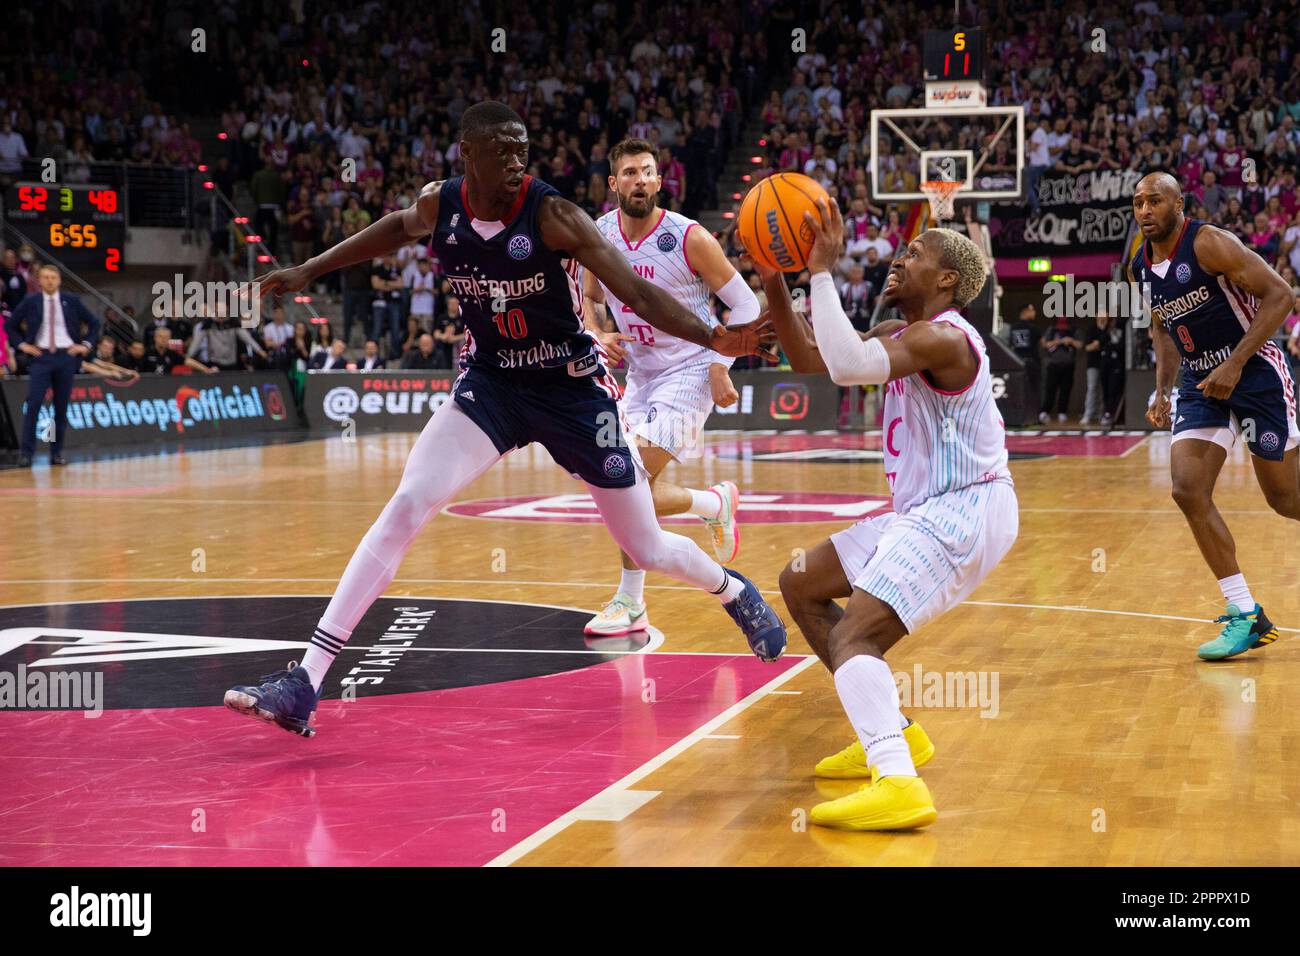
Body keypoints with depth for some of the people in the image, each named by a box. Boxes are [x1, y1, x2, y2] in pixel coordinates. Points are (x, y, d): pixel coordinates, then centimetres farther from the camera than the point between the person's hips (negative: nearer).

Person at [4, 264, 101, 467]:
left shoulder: (71, 301, 4)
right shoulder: (31, 302, 3)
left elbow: (94, 322, 13)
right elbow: (10, 325, 11)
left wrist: (86, 344, 3)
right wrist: (22, 344, 0)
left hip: (66, 357, 1)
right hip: (40, 357, -1)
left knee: (61, 407, 5)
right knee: (34, 404, -12)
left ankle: (57, 453, 13)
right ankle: (26, 453, -11)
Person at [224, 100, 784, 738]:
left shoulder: (552, 216, -21)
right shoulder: (439, 206, -9)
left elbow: (637, 291, -24)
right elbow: (398, 228, 17)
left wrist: (714, 339, -39)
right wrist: (308, 270, 19)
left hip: (572, 387, -2)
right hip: (490, 383, 2)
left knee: (649, 550, 6)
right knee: (408, 505, -20)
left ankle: (735, 593, 44)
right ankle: (303, 684, -21)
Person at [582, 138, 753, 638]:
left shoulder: (689, 238, -17)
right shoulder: (598, 236, -3)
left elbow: (744, 304, -9)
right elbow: (591, 299, 16)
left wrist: (720, 363, -19)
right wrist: (598, 336, -5)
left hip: (690, 369, -7)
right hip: (641, 372, 7)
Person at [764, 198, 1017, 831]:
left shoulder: (942, 337, -17)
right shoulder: (903, 334, 14)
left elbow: (847, 365, -34)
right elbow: (812, 360, 16)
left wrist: (822, 272, -28)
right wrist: (774, 281, 5)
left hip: (962, 512, -11)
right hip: (927, 511, 11)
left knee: (855, 637, -26)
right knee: (800, 584, 19)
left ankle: (898, 785, -44)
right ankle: (891, 734, 19)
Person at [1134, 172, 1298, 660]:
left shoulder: (1209, 243, -17)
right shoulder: (1139, 267, 5)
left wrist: (1235, 365, -24)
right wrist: (1163, 392, 10)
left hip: (1256, 371, -6)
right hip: (1199, 381, 6)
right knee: (1188, 491, -11)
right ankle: (1246, 616, -5)